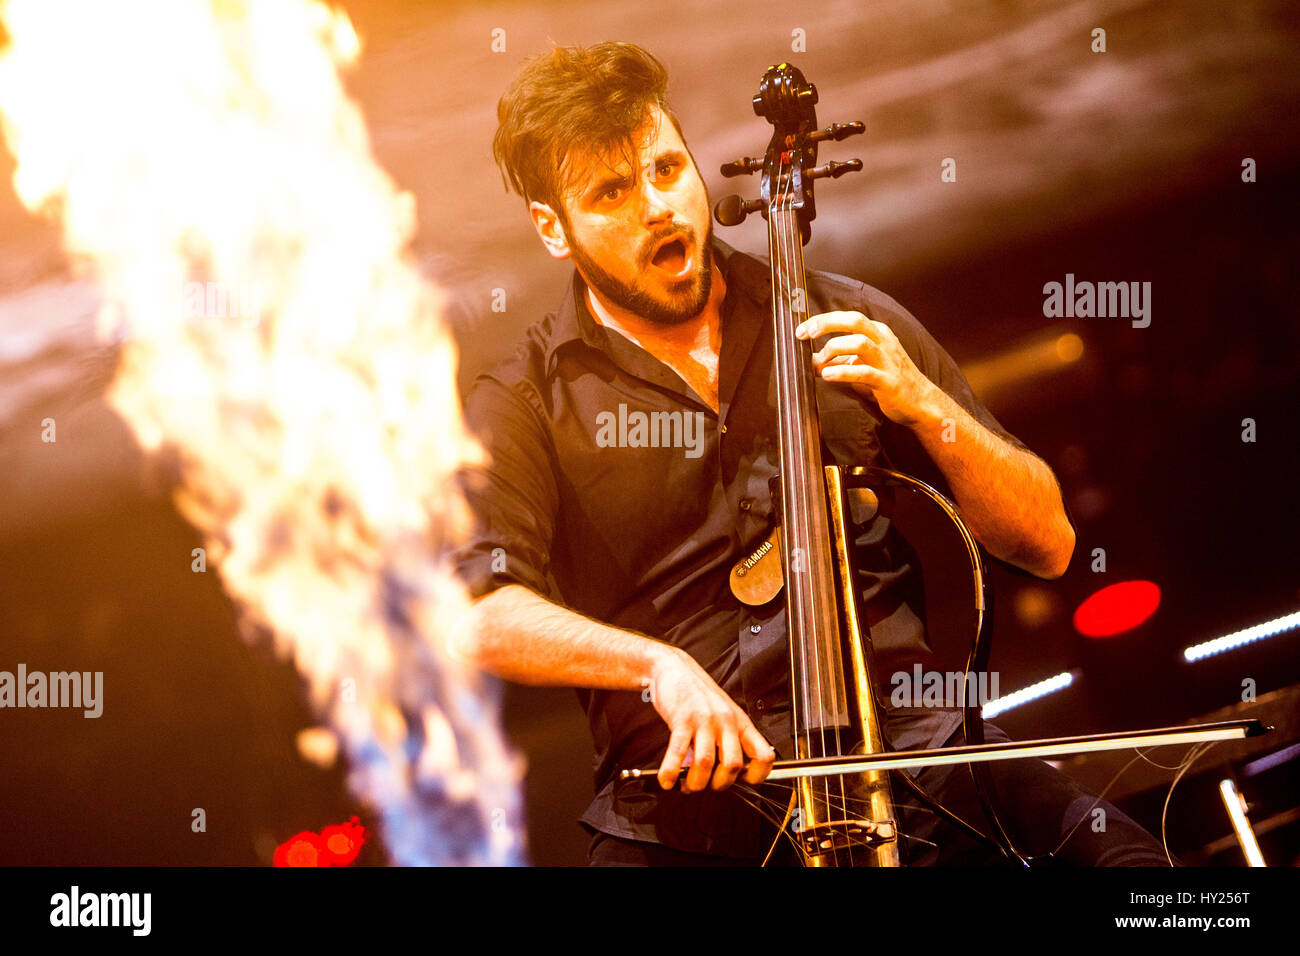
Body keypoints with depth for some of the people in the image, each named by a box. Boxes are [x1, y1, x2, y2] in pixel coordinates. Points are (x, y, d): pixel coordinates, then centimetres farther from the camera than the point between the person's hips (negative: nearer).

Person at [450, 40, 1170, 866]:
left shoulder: (846, 325, 13)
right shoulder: (524, 403, 6)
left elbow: (1047, 542, 12)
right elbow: (478, 612, -12)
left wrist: (925, 405, -3)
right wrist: (657, 664, -27)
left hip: (915, 748, 2)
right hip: (692, 798, -1)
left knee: (1128, 858, -22)